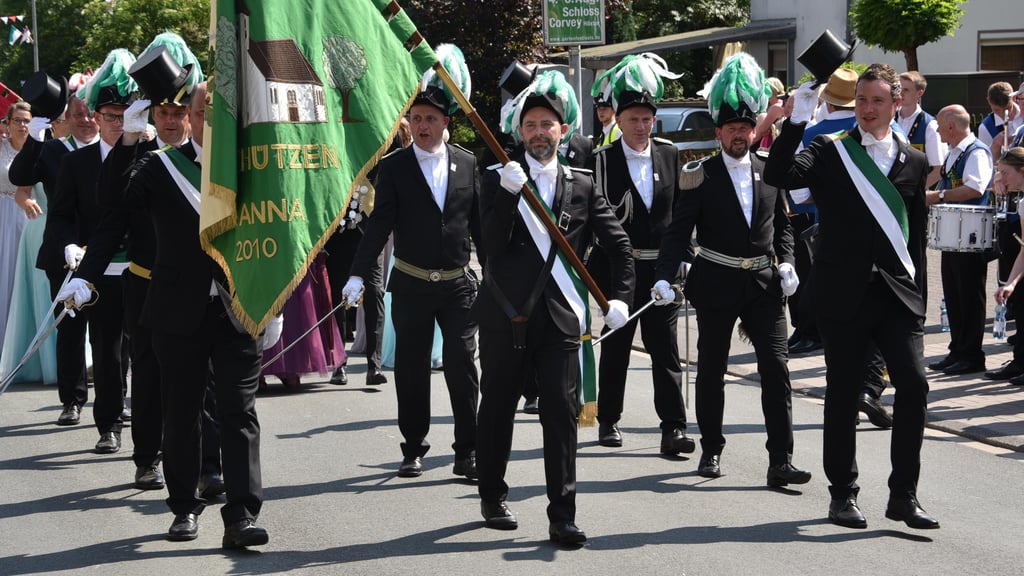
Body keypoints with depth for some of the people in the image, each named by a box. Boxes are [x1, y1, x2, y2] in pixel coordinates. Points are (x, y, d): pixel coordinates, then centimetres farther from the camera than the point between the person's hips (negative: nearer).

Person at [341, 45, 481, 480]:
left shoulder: (468, 164, 3)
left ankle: (467, 452, 3)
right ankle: (413, 450, 18)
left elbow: (480, 223, 6)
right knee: (411, 369, 7)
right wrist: (358, 275, -17)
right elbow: (380, 224, -7)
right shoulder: (394, 166, -1)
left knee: (463, 365, -3)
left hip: (458, 284, 0)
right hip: (410, 285, 0)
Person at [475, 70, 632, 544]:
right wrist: (508, 193, -22)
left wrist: (620, 296, -1)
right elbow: (493, 245, -10)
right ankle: (493, 499, 28)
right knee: (497, 411, 10)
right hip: (505, 317, 0)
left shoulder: (582, 185, 9)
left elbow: (618, 245, 12)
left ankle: (562, 515, -4)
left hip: (560, 319, 1)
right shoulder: (497, 180, 3)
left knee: (563, 412, -7)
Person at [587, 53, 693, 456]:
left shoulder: (669, 155, 7)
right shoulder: (605, 160, -2)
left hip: (662, 267, 2)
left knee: (665, 347, -1)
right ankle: (608, 420, 21)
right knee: (616, 345, 8)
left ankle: (673, 427, -1)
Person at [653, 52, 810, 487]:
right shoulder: (700, 177, -4)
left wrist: (786, 263, -1)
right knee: (711, 370, 8)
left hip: (764, 285, 2)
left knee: (775, 368, -6)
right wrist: (665, 276, -21)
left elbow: (782, 225, 16)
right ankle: (711, 449, 25)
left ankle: (781, 461, -5)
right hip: (716, 284, -2)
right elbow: (678, 231, -8)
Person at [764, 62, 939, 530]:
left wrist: (918, 297, 9)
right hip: (844, 293, -2)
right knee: (843, 394, 4)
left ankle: (903, 495, 1)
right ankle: (843, 494, 17)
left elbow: (917, 235, 12)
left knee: (913, 385, -9)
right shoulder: (829, 153, 1)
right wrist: (797, 120, -24)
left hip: (897, 293, 2)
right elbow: (778, 175, -17)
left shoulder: (913, 162, 10)